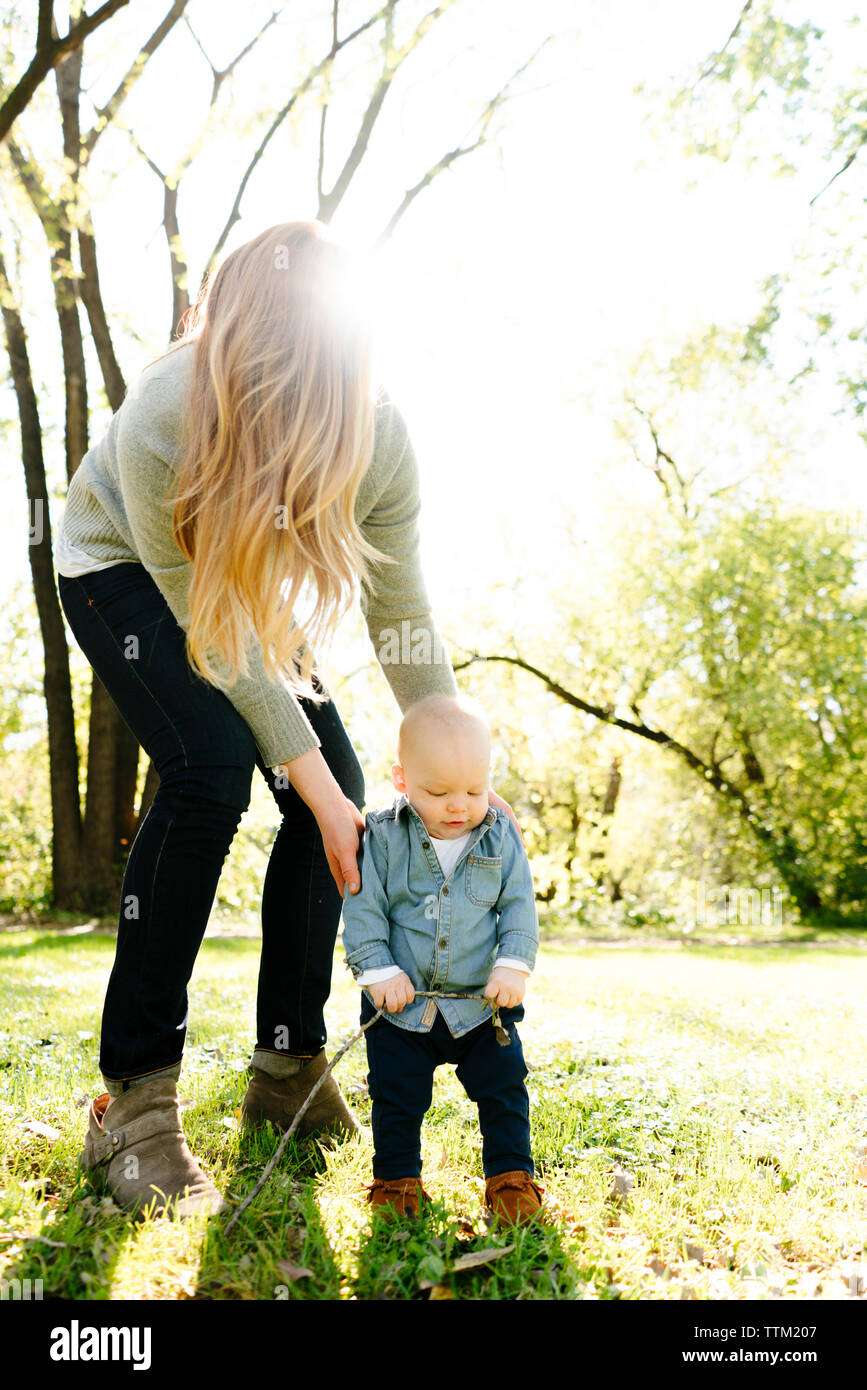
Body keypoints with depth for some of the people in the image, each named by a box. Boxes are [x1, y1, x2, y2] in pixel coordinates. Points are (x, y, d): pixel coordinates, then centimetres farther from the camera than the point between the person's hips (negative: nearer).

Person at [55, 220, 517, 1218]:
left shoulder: (381, 440, -27)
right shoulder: (159, 425, -39)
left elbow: (401, 617, -17)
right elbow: (215, 628, -31)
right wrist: (307, 775, -31)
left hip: (250, 581, 4)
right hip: (122, 569, -4)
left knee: (338, 783, -11)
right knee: (212, 764, -29)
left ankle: (288, 1070, 5)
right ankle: (132, 1101, -18)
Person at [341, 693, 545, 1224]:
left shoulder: (501, 837, -5)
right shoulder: (384, 837, -10)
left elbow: (520, 906, 1)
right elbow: (363, 909, -7)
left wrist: (514, 965, -10)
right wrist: (379, 971, -14)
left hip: (481, 1002, 1)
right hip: (402, 1002, -1)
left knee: (504, 1087, 6)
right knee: (397, 1095, 9)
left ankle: (511, 1174, 23)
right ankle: (397, 1178, 27)